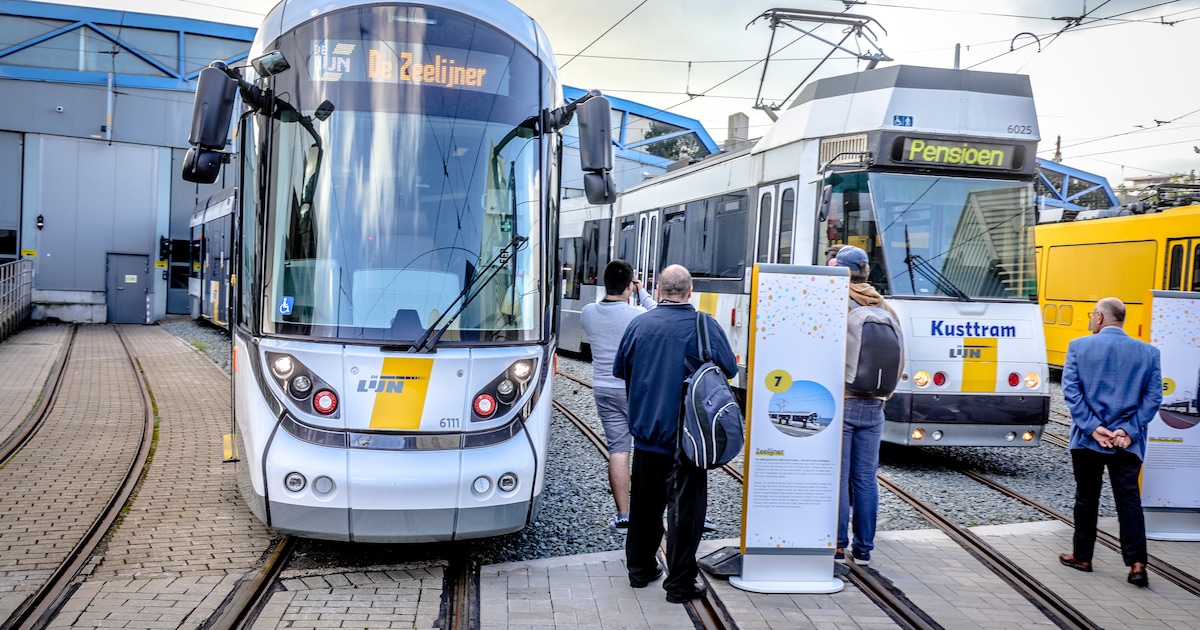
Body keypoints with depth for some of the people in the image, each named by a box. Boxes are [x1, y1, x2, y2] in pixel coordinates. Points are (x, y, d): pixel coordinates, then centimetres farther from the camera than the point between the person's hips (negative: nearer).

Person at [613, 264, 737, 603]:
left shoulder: (639, 324, -4)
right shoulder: (705, 325, -12)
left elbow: (620, 370, 7)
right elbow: (730, 369, -2)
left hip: (646, 432, 3)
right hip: (687, 435, -3)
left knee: (645, 503, 17)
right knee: (685, 507, 4)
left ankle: (640, 568, 29)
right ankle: (680, 583, 7)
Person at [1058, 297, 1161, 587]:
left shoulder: (1079, 346, -4)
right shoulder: (1148, 352, 3)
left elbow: (1070, 390, -10)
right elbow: (1154, 396, -3)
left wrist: (1093, 428, -11)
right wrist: (1128, 431, -8)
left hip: (1087, 440, -1)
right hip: (1128, 442, 1)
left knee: (1086, 499, 11)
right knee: (1129, 500, 4)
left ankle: (1082, 557, 21)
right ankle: (1137, 563, -4)